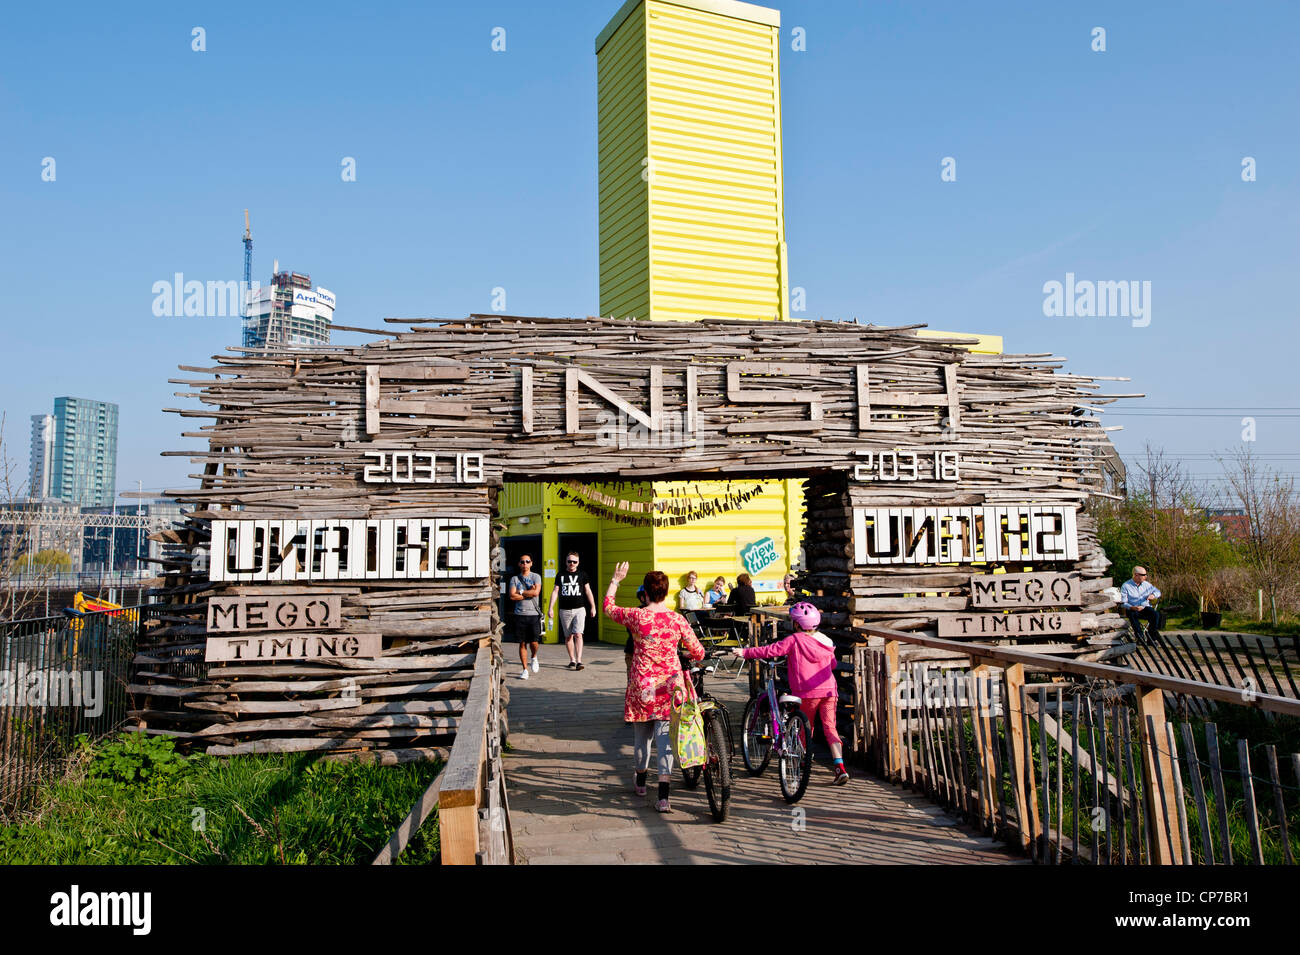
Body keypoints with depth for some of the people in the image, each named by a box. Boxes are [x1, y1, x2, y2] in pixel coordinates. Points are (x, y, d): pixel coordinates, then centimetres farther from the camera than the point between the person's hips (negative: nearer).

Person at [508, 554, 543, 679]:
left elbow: (536, 592, -12)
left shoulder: (536, 577, 5)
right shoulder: (514, 579, 9)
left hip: (534, 614, -1)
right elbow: (512, 596, -5)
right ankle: (525, 669, 11)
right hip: (520, 614, 1)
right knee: (522, 643, 2)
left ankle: (534, 658, 27)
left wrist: (520, 592, -5)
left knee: (534, 642, -5)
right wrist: (529, 593, -5)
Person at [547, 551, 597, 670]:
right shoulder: (560, 575, 8)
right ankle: (572, 660, 17)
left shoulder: (582, 574, 7)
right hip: (565, 610, 2)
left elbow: (588, 591, 10)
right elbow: (555, 591, 8)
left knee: (578, 634, -14)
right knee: (568, 636, 6)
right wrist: (550, 608, 2)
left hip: (579, 609, -2)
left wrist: (593, 607, 5)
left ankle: (579, 661, -16)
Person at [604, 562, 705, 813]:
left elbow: (608, 607, 11)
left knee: (642, 733, 18)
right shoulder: (678, 620, -5)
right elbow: (698, 652, 3)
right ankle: (663, 796, -4)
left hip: (642, 685, 0)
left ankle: (641, 780, 40)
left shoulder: (635, 616, -9)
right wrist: (689, 658, 26)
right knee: (665, 734, 3)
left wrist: (615, 579, 22)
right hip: (670, 685, 0)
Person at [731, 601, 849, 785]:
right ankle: (840, 767, -7)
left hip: (808, 693, -4)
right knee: (830, 728, 5)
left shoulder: (794, 640, -6)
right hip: (829, 690, 4)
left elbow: (770, 651, -8)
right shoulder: (825, 641, 11)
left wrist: (745, 652, 0)